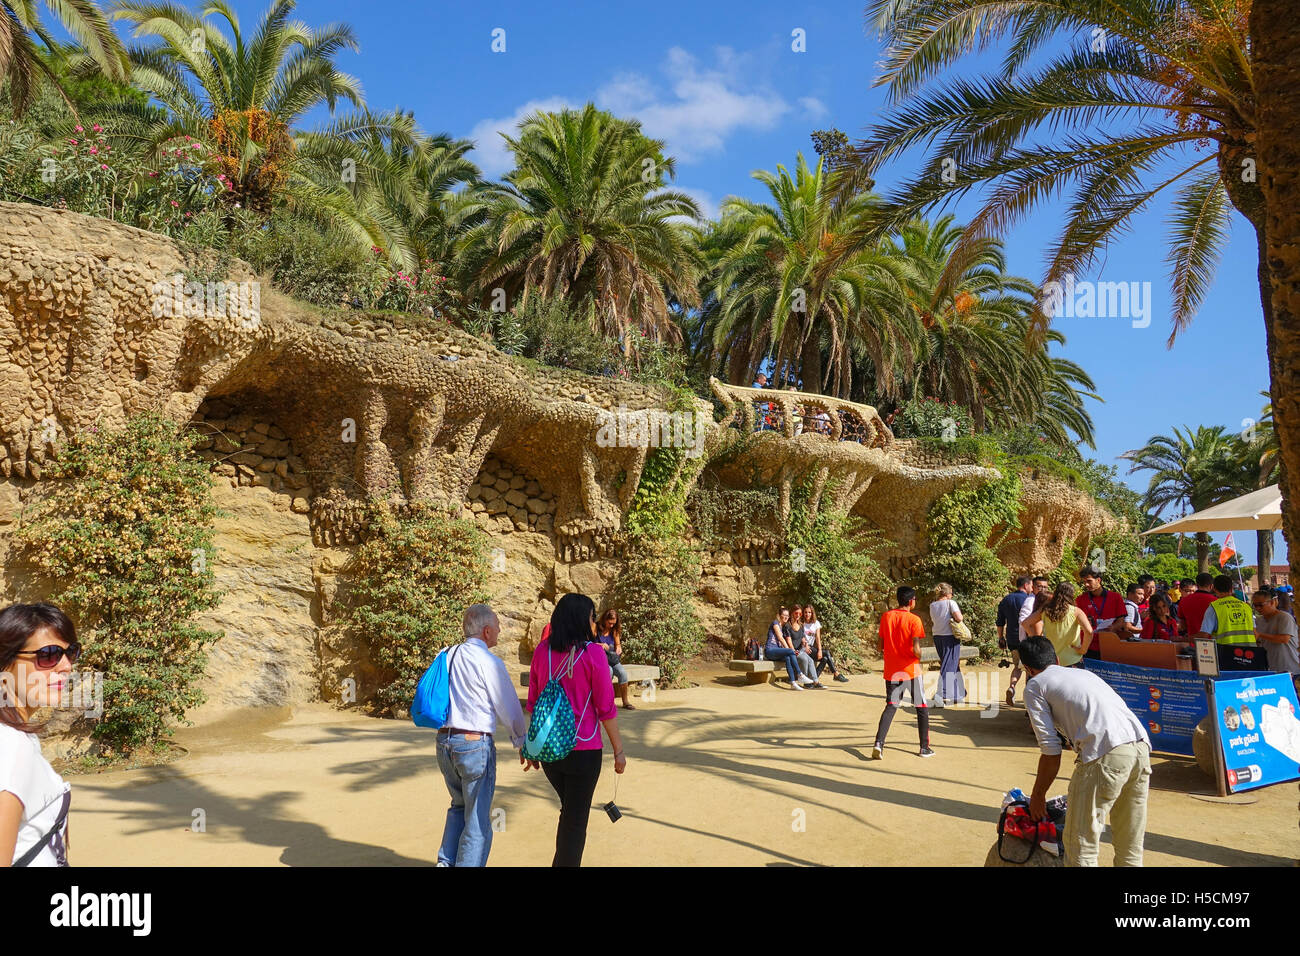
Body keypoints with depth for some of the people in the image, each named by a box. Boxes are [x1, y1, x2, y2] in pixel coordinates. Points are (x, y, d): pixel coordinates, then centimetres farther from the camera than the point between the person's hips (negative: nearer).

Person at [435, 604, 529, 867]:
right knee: (477, 820, 7)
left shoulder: (448, 656, 6)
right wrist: (521, 739, 10)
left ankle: (446, 861, 20)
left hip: (444, 740, 7)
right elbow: (509, 707, -8)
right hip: (475, 744, -7)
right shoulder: (489, 662, -14)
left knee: (460, 806, 26)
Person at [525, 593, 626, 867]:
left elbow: (533, 703, 7)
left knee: (570, 811, 25)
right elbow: (605, 708, -12)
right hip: (583, 749, -5)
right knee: (576, 819, 9)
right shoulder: (593, 652, -14)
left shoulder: (542, 651, 0)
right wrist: (618, 750, -3)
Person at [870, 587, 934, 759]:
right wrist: (921, 656, 3)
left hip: (891, 670, 4)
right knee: (922, 708, 12)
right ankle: (925, 747, 17)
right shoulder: (914, 620, -11)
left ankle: (878, 743, -10)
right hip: (911, 669, -4)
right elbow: (916, 649, -18)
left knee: (890, 706, 8)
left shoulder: (886, 616, 2)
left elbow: (880, 646, 5)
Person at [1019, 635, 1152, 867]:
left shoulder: (1034, 686, 11)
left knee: (1080, 847, 4)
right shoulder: (1083, 673, 32)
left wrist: (1038, 795, 18)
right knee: (1130, 849, 19)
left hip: (1104, 755, -7)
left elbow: (1051, 751, 5)